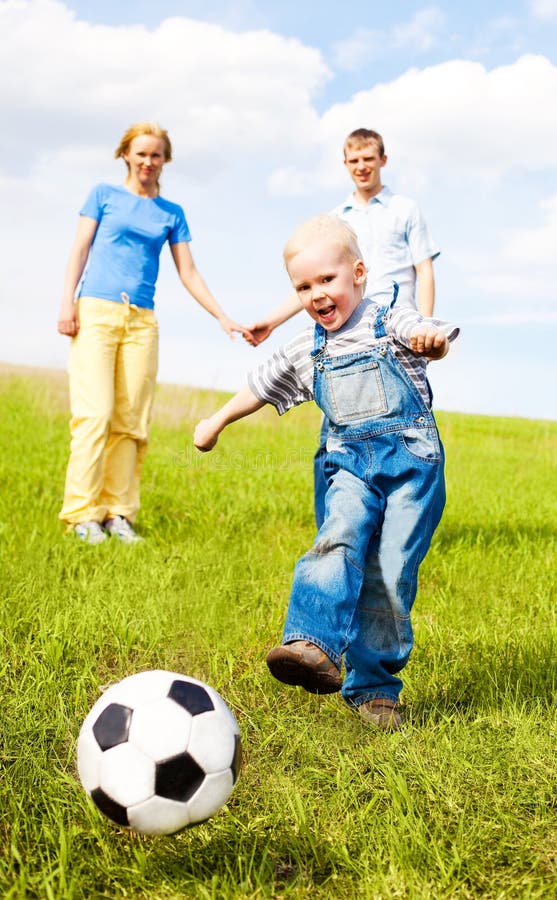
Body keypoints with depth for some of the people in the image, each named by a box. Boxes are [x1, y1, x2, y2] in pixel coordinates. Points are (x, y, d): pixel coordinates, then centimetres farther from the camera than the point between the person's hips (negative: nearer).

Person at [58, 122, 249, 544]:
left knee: (131, 420, -1)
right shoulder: (104, 194, 11)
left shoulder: (172, 213, 16)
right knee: (95, 412, -12)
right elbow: (80, 248, 6)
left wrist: (224, 318, 7)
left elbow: (189, 273, 14)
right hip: (95, 311, -3)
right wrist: (68, 301, -6)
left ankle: (118, 512, 2)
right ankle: (82, 513, -10)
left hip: (141, 320, 3)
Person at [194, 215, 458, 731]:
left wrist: (431, 338, -43)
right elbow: (261, 387, 27)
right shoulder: (306, 352, 14)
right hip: (352, 465, 3)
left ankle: (373, 686, 5)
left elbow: (428, 335, -19)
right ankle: (314, 646, -42)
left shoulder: (389, 321, 0)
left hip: (412, 461, -3)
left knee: (392, 573, -6)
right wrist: (216, 422, 34)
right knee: (339, 541, -25)